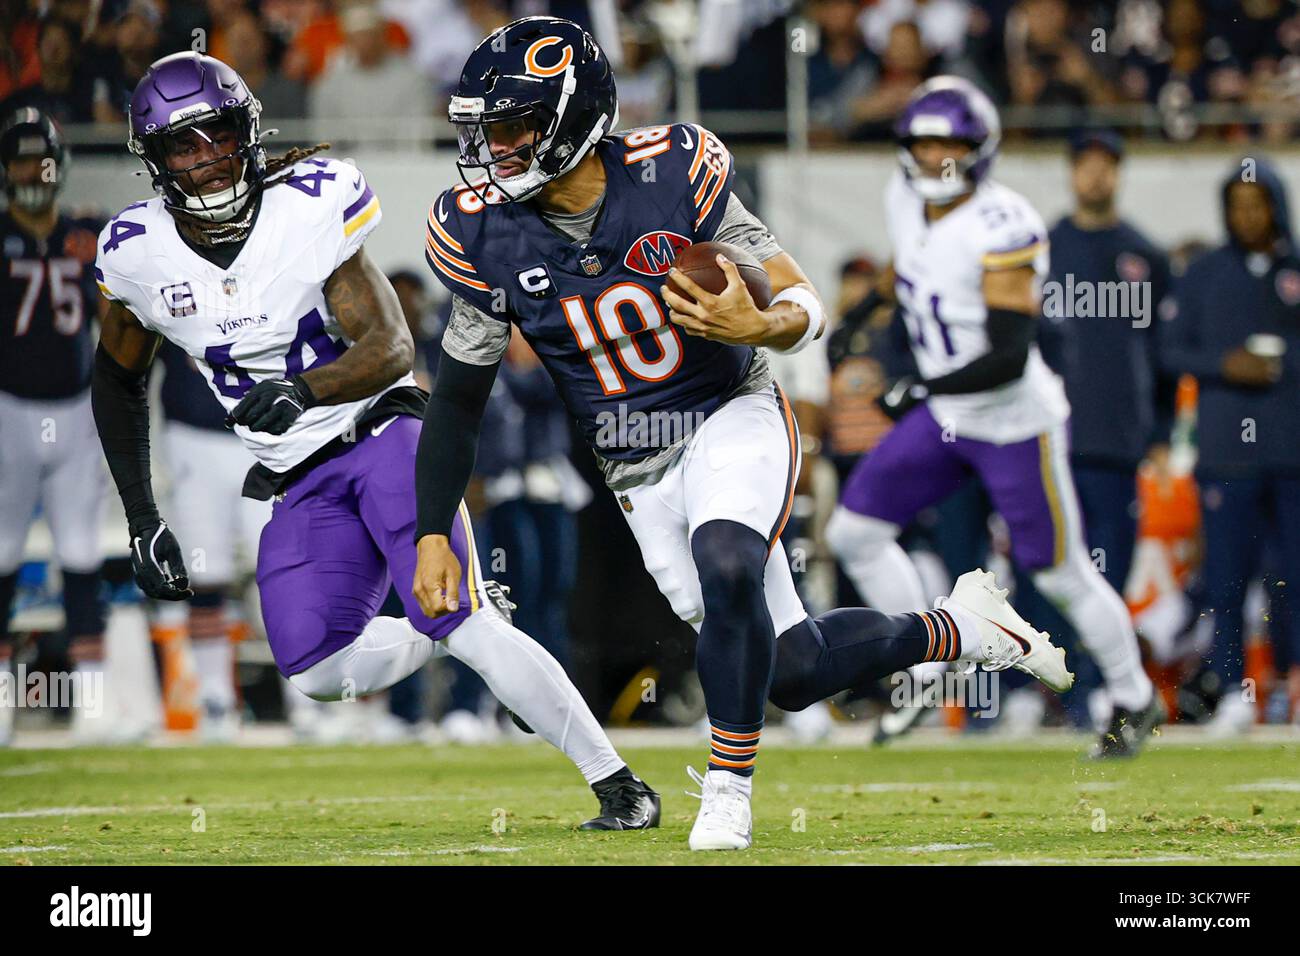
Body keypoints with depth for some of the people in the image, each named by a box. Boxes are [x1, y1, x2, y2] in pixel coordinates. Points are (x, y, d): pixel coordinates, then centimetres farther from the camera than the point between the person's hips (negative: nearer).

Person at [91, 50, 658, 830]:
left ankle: (620, 785, -15)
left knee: (459, 624, -21)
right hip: (300, 485, 4)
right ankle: (474, 621, 15)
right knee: (319, 673, -12)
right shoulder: (138, 252, -4)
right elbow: (121, 379, 14)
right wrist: (143, 523, 9)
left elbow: (392, 348, -17)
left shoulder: (309, 209, -15)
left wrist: (300, 390, -37)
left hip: (383, 437, -4)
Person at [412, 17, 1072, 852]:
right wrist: (433, 534, -3)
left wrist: (760, 326, -34)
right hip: (640, 471, 4)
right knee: (793, 673, 0)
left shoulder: (671, 177, -17)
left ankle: (728, 792, -18)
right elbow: (460, 394, 2)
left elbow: (807, 308, -11)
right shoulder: (485, 236, -9)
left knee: (726, 568, -35)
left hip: (733, 417, -4)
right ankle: (958, 627, 27)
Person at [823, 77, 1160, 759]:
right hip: (944, 419, 8)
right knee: (855, 532, 0)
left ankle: (1135, 700, 24)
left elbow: (1009, 358, -29)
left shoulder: (1002, 230, -25)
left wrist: (926, 388, -34)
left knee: (1060, 574, 3)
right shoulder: (904, 201, -1)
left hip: (1014, 422, -7)